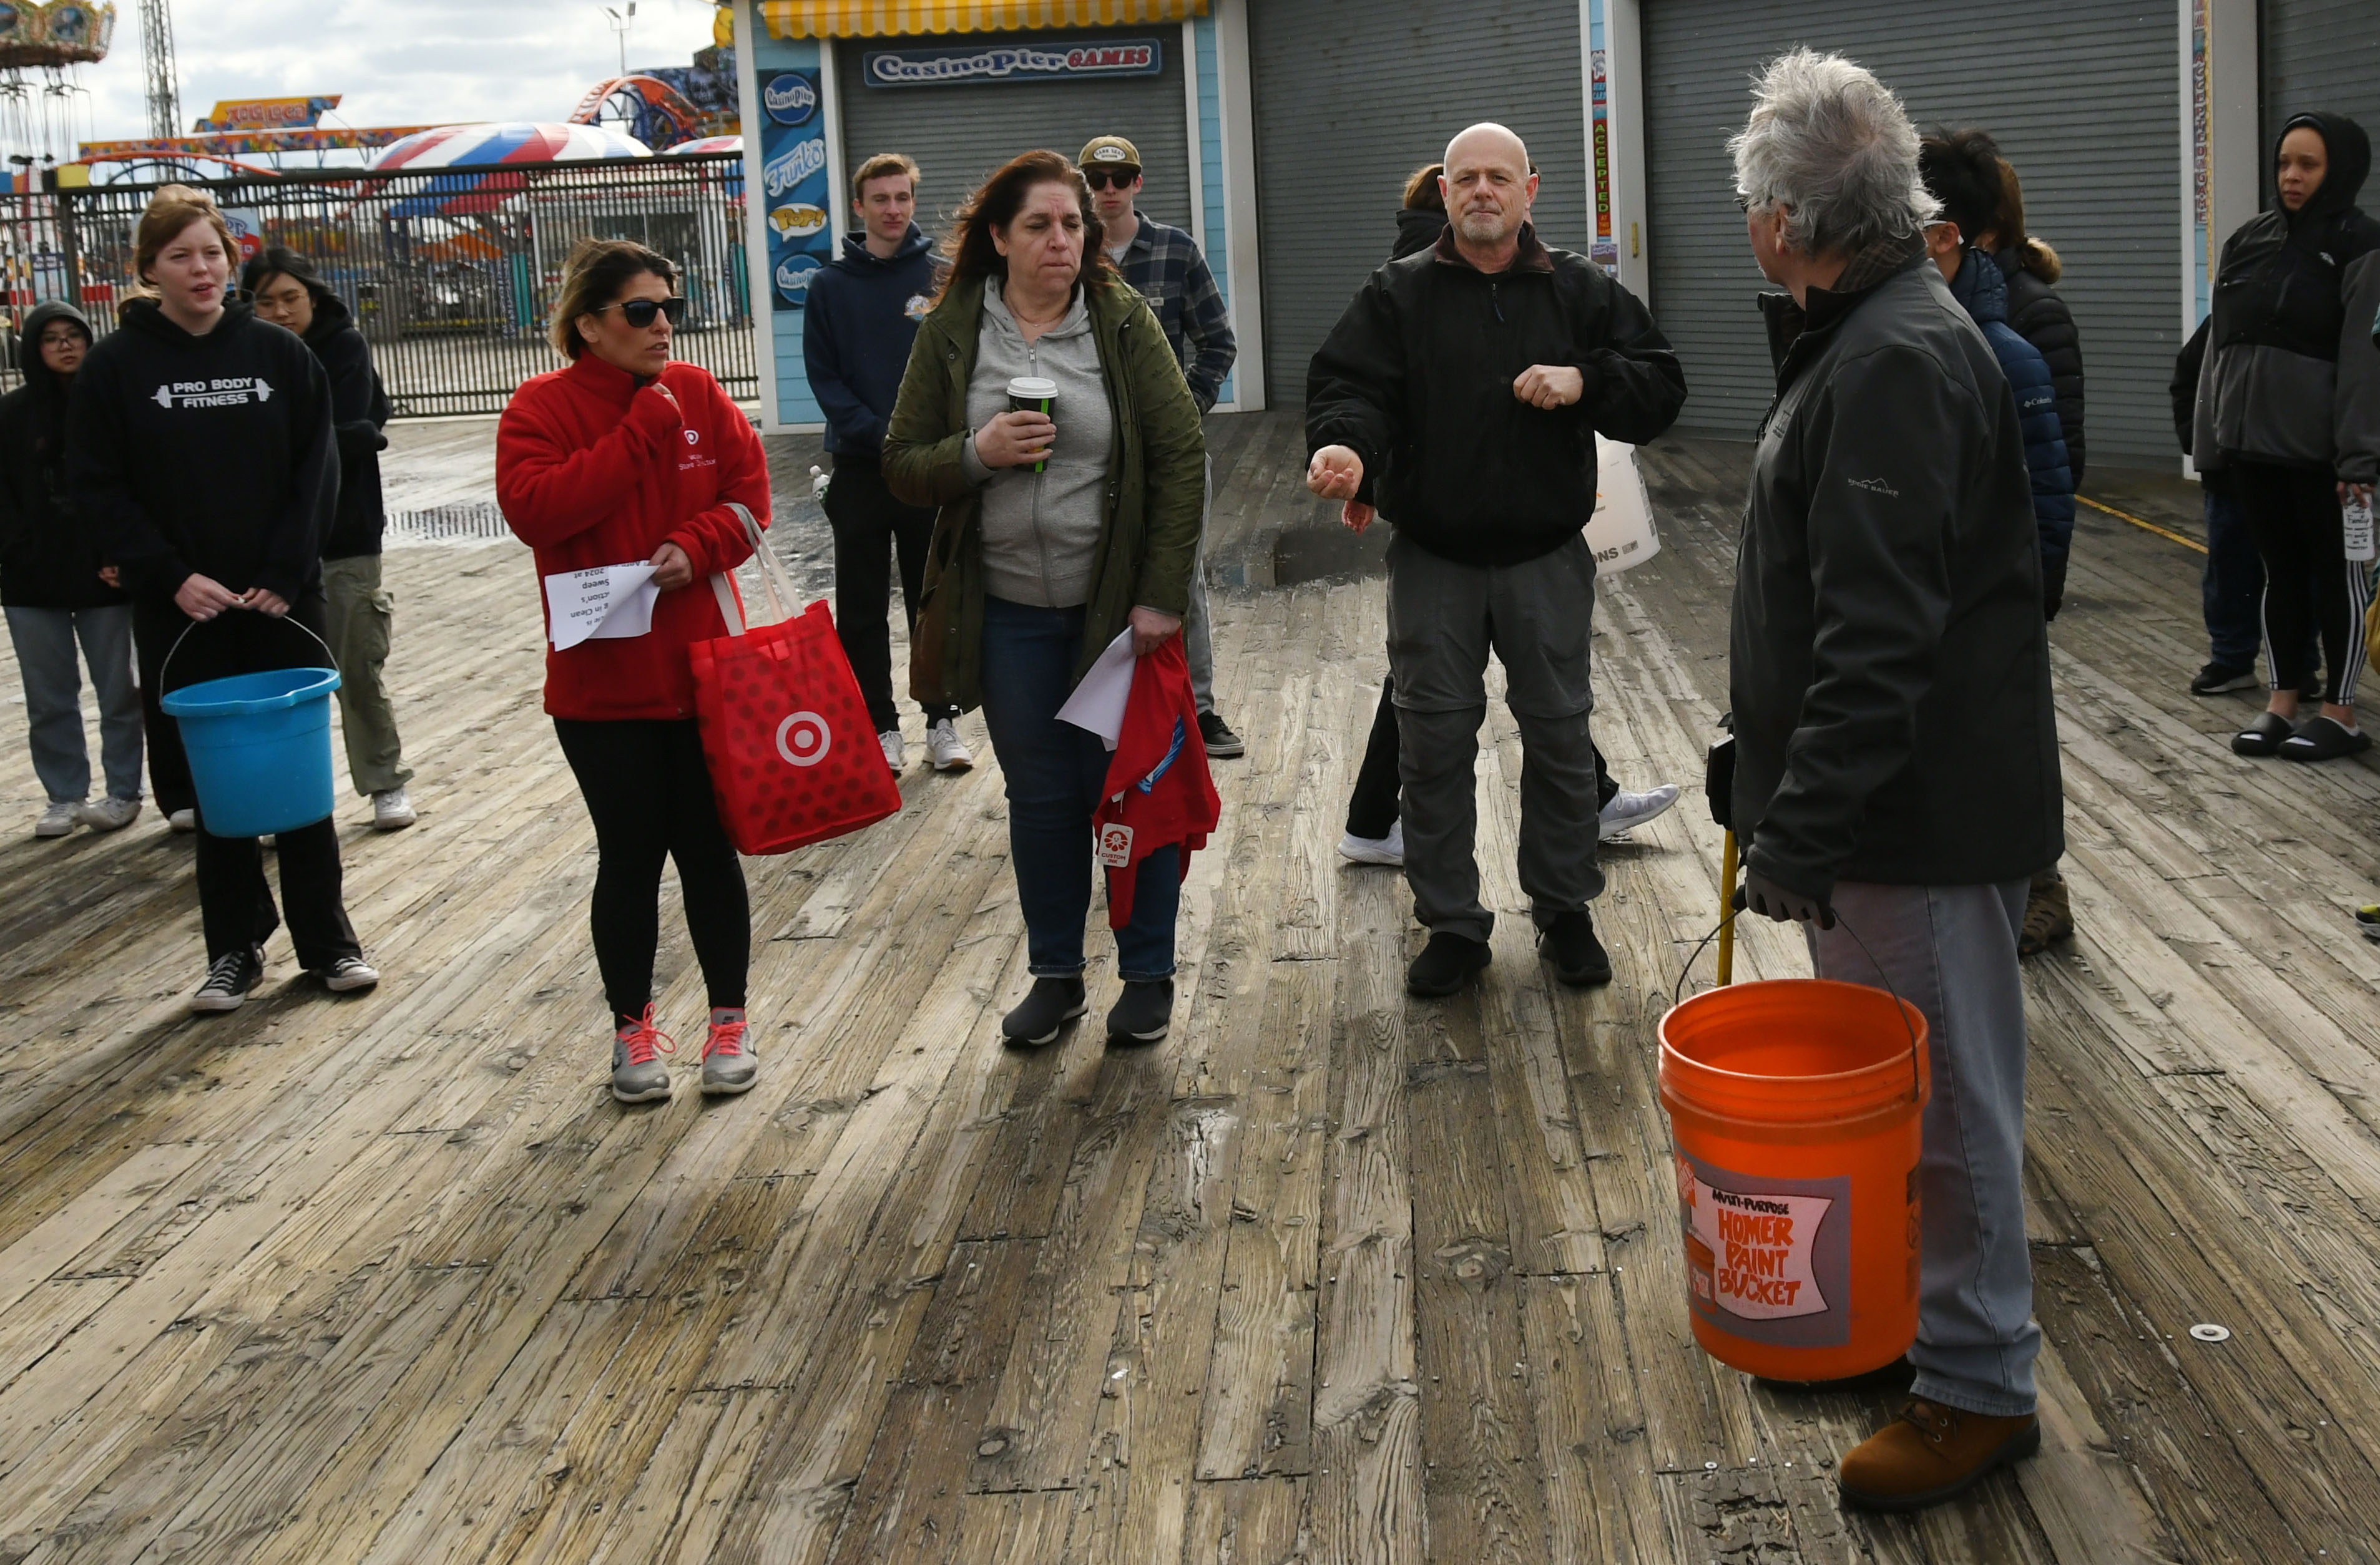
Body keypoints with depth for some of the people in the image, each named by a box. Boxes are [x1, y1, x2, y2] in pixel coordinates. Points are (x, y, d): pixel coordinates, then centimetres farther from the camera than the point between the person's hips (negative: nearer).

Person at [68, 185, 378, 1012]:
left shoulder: (278, 352, 1)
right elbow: (96, 488, -2)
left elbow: (318, 468, 0)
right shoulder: (117, 366, -1)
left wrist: (285, 571, -10)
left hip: (283, 600, 1)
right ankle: (234, 948, 16)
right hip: (180, 611, 0)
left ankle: (327, 937, 16)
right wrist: (170, 577, -12)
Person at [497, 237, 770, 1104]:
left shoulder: (697, 393, 3)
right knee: (629, 857, 7)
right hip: (602, 683, -2)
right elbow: (532, 507, -21)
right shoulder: (541, 407, -6)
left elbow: (748, 493, 2)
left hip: (703, 670, 2)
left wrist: (698, 546, -18)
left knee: (709, 848, 9)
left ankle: (729, 1018, 23)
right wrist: (642, 431, -21)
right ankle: (632, 1025, 24)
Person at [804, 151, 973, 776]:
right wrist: (880, 434, -13)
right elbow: (824, 378, -1)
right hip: (860, 467, 1)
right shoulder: (832, 286, 2)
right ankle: (879, 728, 14)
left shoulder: (942, 277, 1)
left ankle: (943, 722, 17)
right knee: (862, 611, 5)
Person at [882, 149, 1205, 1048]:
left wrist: (1162, 595, -12)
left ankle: (1148, 975, 22)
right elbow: (903, 466, 3)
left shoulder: (1124, 324, -3)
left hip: (1118, 604, -2)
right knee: (1040, 796, 11)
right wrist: (976, 454, -18)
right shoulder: (951, 334, 1)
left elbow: (1182, 458, -6)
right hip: (1009, 613, 2)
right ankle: (1056, 975, 26)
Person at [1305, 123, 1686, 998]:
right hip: (1432, 559, 0)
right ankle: (1451, 925, 19)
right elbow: (1349, 385, -10)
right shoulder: (1400, 294, 1)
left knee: (1559, 737, 9)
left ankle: (1565, 910, 27)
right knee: (1433, 744, 5)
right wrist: (1345, 446, -32)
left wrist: (1585, 382, -17)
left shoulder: (1580, 293, 4)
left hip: (1547, 558, 1)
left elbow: (1661, 390, 2)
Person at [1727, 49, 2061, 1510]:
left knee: (1947, 1095, 1)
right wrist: (1784, 795, 22)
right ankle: (1891, 1302, 35)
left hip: (1927, 812, -10)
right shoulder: (1869, 335, 13)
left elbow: (1878, 637, -27)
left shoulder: (1898, 360, -21)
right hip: (1887, 798, 10)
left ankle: (1979, 1386, 14)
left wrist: (1805, 829, -27)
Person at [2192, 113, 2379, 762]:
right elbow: (2218, 345, 12)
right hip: (2252, 442, 5)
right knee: (2280, 571, 13)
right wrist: (2210, 440, 9)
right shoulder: (2247, 241, 9)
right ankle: (2282, 703, 21)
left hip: (2322, 450, -5)